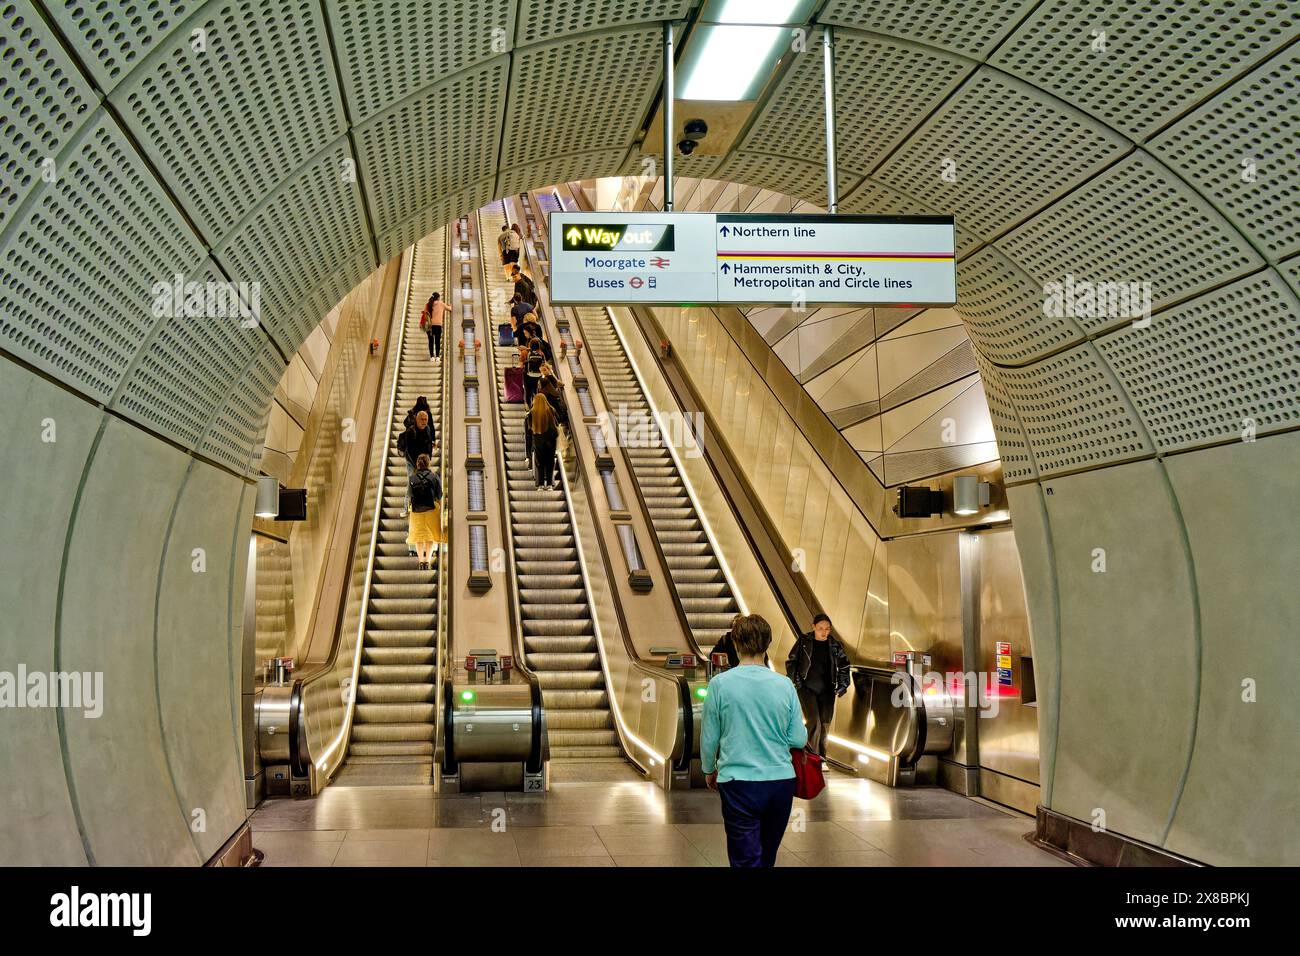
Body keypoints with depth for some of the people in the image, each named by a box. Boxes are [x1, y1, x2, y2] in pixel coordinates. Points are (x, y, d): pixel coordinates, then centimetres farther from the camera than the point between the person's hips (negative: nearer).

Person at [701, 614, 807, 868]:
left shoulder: (720, 683, -7)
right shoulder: (784, 685, -2)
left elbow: (709, 736, -1)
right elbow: (799, 739, 0)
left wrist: (709, 770, 17)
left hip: (739, 782, -3)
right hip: (781, 780, 3)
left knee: (747, 859, 0)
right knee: (768, 856, 20)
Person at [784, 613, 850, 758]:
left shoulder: (835, 645, 2)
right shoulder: (803, 642, -3)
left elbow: (844, 665, 12)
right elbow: (791, 662, 4)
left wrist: (842, 685, 4)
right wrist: (795, 681, -5)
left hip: (827, 691, 3)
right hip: (807, 688, -3)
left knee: (825, 724, 5)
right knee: (814, 722, -15)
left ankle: (821, 758, 18)